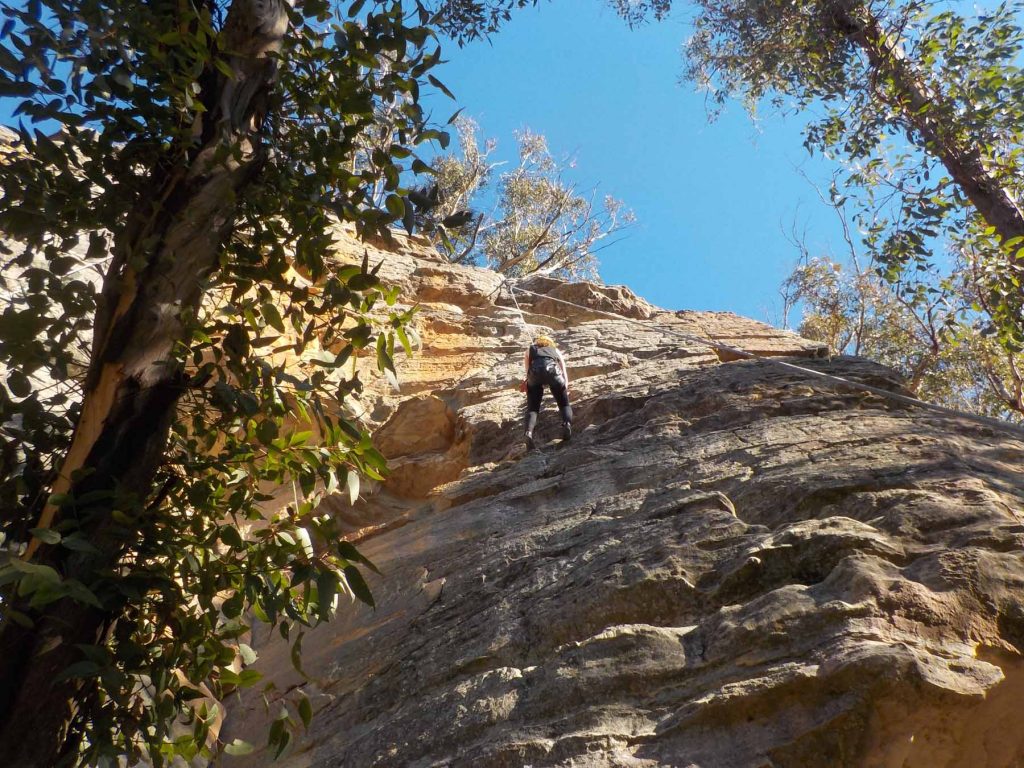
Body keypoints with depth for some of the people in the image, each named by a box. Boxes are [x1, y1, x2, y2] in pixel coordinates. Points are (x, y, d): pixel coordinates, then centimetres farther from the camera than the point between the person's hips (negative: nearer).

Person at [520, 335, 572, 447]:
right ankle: (567, 423, -20)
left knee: (532, 407, 7)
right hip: (552, 369, 0)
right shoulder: (556, 350, 38)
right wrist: (566, 389, 39)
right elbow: (564, 373, 32)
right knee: (564, 403, 11)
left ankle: (529, 432, -21)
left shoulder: (530, 350, 38)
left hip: (535, 371, 0)